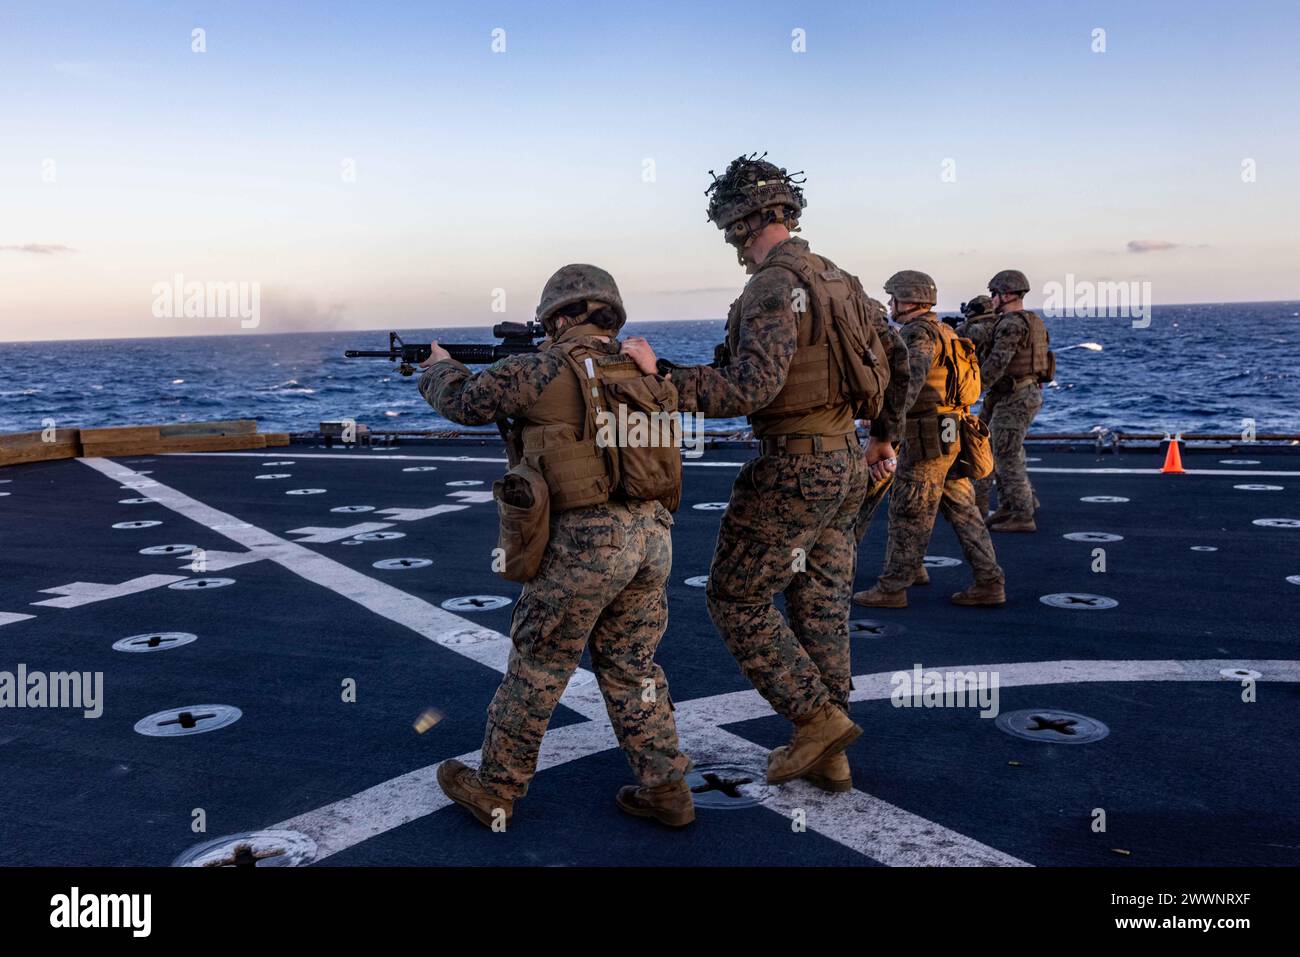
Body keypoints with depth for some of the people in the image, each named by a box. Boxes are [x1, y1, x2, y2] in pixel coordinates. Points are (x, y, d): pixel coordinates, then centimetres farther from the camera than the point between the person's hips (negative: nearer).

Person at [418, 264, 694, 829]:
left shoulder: (539, 370, -4)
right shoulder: (638, 372, 14)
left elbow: (464, 404, 7)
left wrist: (440, 367, 27)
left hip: (586, 538, -6)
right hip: (653, 534, 6)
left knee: (537, 666, 7)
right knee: (631, 666, 17)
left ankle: (495, 792, 20)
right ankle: (664, 789, 19)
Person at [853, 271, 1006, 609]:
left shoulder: (918, 332, -14)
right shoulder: (943, 333, 18)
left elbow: (912, 376, -31)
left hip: (928, 439, -9)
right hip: (951, 437, 9)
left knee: (908, 514, -1)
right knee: (962, 512, 10)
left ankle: (892, 588, 6)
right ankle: (988, 583, 9)